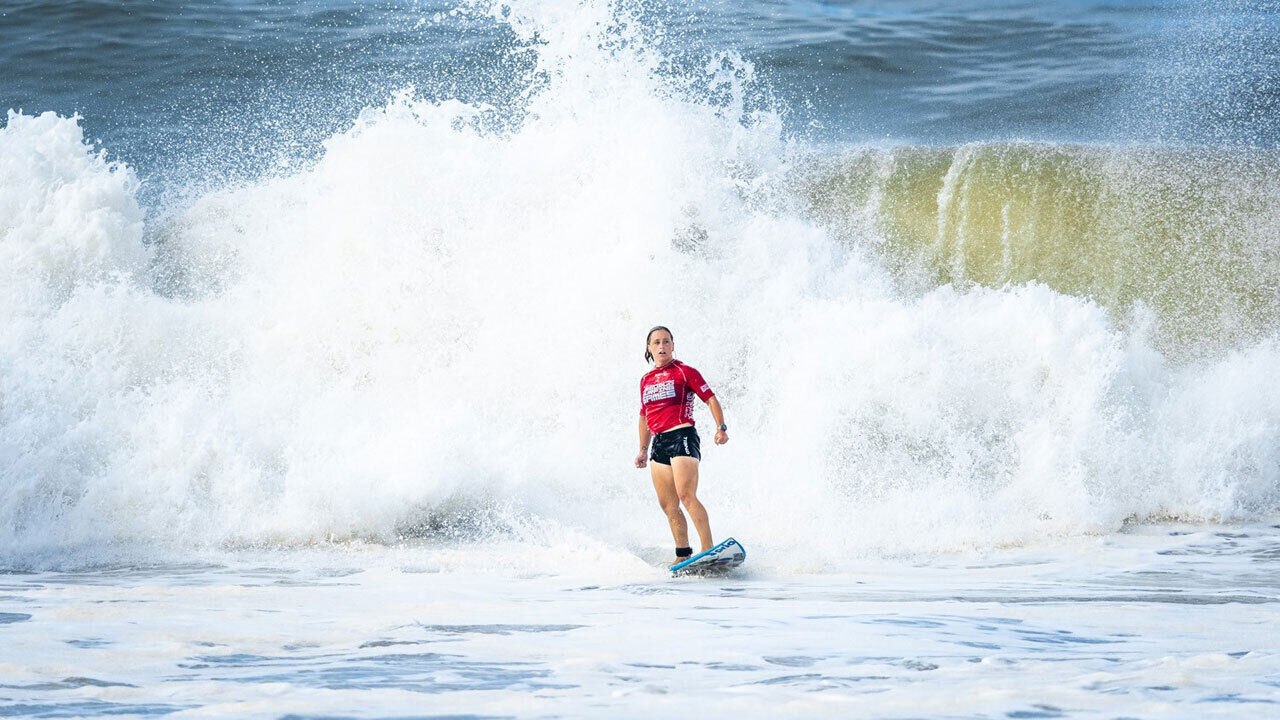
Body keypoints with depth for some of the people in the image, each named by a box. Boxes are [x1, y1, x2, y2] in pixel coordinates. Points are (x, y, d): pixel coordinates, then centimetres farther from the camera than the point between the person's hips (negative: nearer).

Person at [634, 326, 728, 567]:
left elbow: (711, 400, -3)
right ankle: (683, 555, 8)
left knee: (686, 496, -21)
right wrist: (643, 450, 28)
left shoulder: (685, 372, 1)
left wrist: (721, 427, -16)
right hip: (659, 443, 7)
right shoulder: (646, 380, 18)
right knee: (667, 504, 3)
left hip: (682, 437, -7)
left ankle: (708, 550, -25)